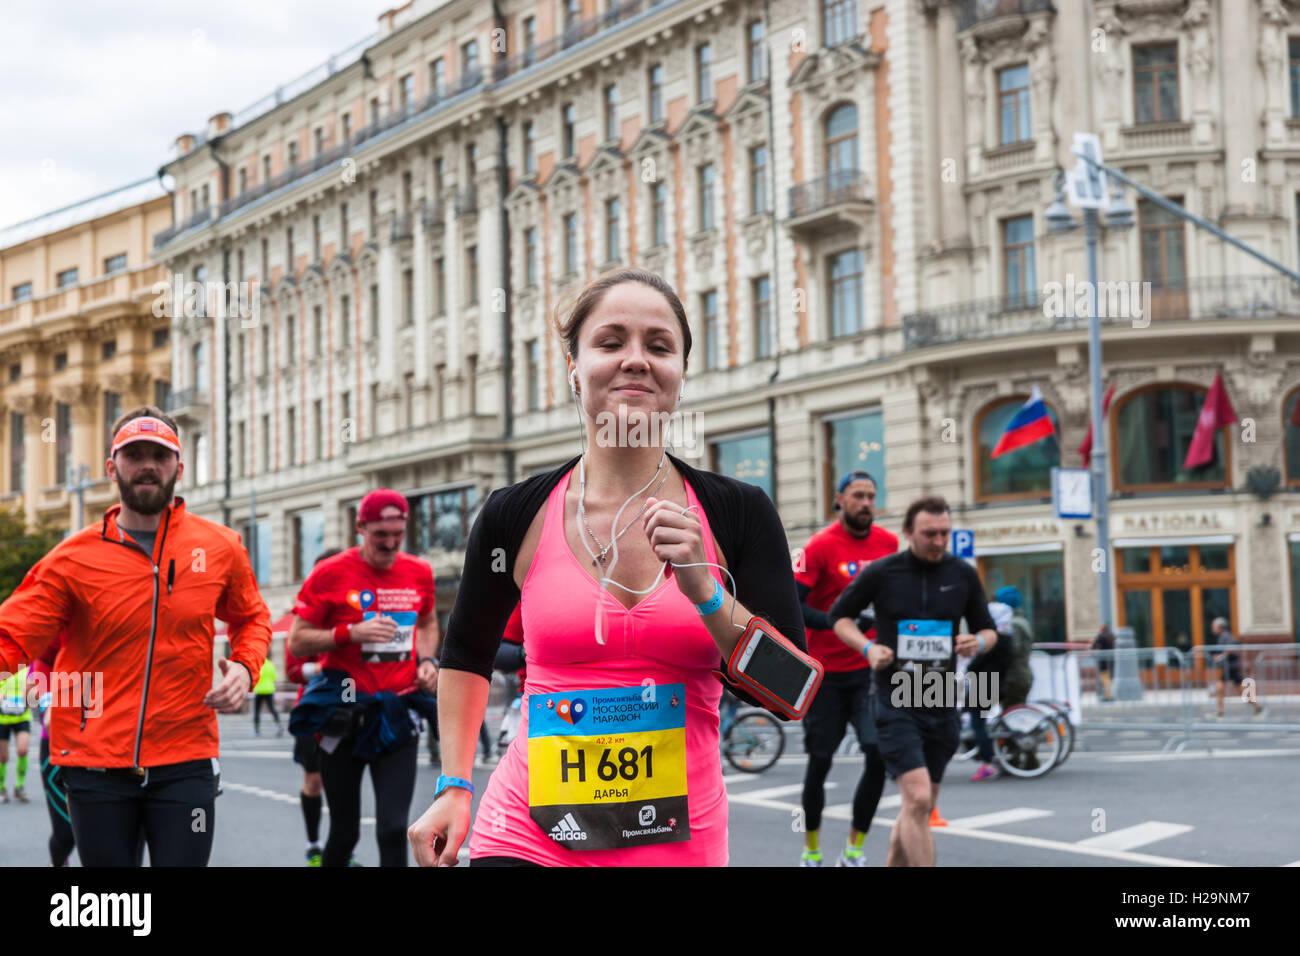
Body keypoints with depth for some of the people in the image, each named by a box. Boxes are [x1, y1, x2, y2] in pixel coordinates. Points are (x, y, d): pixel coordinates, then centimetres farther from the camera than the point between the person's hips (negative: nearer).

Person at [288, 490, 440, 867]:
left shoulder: (419, 573, 6)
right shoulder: (330, 574, -6)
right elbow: (297, 642, -5)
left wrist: (427, 660, 5)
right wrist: (352, 632, -18)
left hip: (398, 715, 2)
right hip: (344, 716, -2)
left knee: (394, 827, -8)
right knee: (344, 832, 7)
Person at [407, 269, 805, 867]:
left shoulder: (737, 514, -3)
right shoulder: (516, 516, -2)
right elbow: (467, 652, 15)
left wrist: (704, 591, -18)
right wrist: (453, 788, 9)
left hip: (680, 842, 0)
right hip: (529, 836, 0)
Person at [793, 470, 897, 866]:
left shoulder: (888, 543, 4)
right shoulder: (821, 546, -10)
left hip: (871, 670, 3)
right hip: (826, 673, -3)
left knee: (879, 755, -11)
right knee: (819, 761, 6)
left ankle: (854, 849, 5)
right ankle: (811, 849, 26)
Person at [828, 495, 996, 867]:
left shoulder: (963, 575, 3)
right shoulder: (881, 572, -5)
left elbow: (989, 631, 13)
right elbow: (839, 614, 8)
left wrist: (978, 642, -11)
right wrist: (867, 648, -9)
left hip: (942, 706, 4)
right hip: (896, 705, -4)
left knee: (921, 808, 12)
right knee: (917, 799, -18)